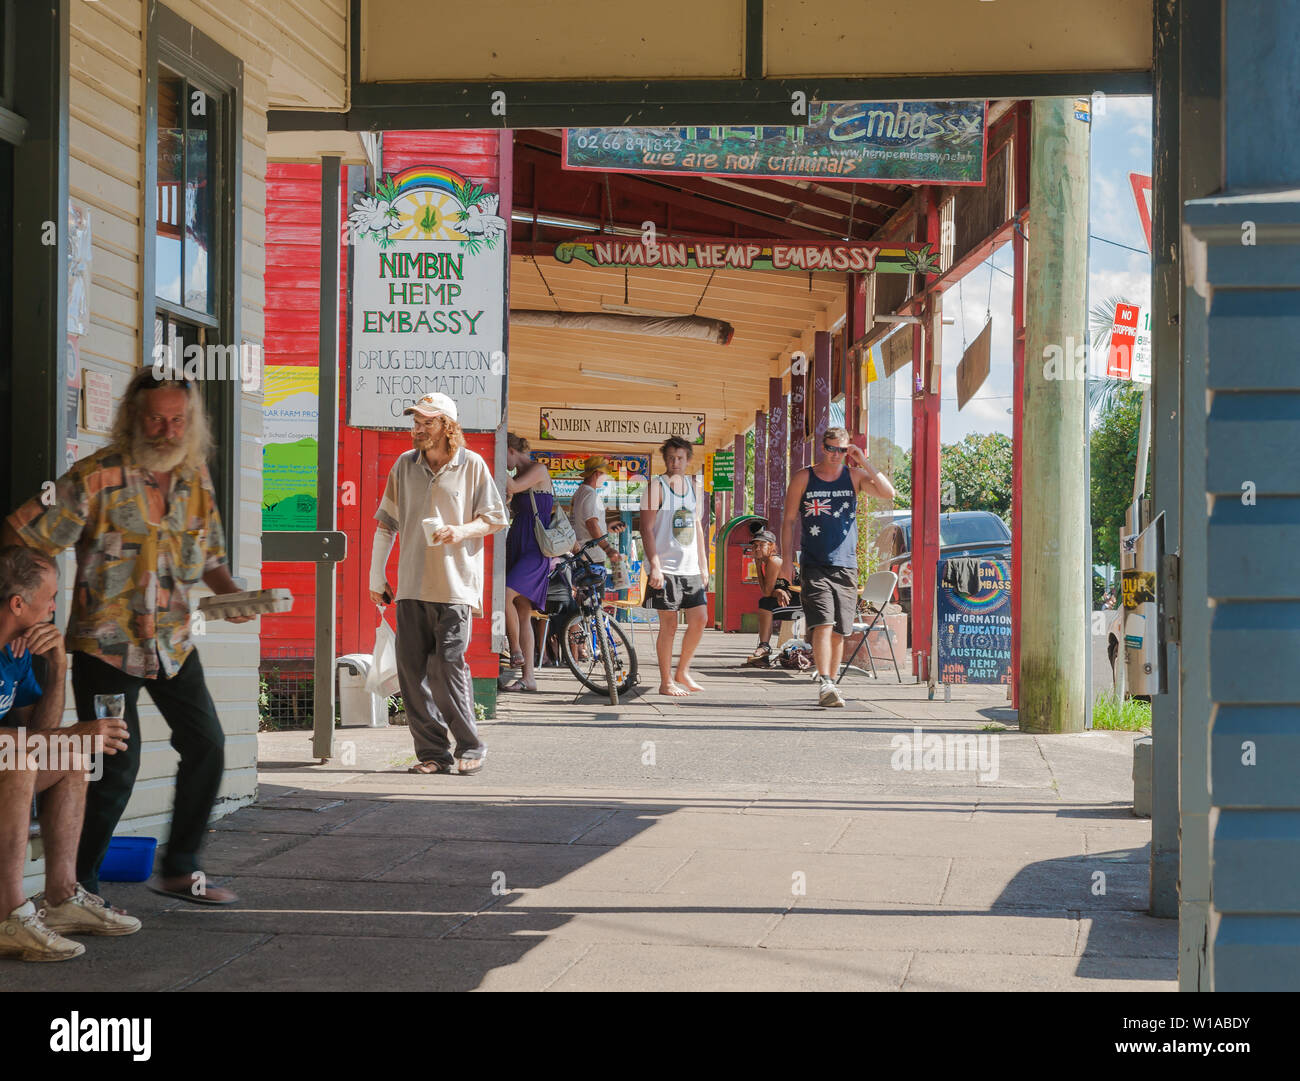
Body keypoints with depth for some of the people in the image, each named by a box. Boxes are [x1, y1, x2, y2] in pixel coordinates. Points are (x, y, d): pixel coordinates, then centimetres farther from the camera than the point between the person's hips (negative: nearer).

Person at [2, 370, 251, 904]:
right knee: (116, 766, -6)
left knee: (206, 746, 7)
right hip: (106, 643, -6)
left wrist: (230, 592, -4)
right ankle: (78, 888, 10)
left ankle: (180, 870, 23)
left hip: (173, 640, 6)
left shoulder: (195, 476, 4)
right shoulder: (96, 478, -15)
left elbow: (209, 554, 16)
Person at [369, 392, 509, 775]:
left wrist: (461, 531, -13)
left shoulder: (472, 465, 1)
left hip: (455, 585, -4)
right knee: (412, 669, 0)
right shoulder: (405, 466, 11)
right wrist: (376, 576, 15)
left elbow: (495, 518, 5)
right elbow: (386, 522, 16)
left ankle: (470, 747, 4)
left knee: (448, 665, -11)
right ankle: (433, 751, 7)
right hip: (411, 585, 4)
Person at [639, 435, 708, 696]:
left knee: (699, 619, 3)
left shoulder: (693, 487, 14)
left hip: (691, 568, 6)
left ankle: (682, 672, 20)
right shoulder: (656, 487, -5)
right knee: (668, 625, -4)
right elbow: (646, 528, -10)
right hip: (665, 568, -6)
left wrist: (703, 564, 17)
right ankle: (666, 682, 4)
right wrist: (654, 565, -17)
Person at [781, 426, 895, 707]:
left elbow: (888, 493, -6)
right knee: (823, 624, -17)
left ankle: (831, 683, 17)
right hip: (814, 565, -2)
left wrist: (864, 463, -11)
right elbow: (789, 520, 6)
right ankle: (825, 684, -21)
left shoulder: (854, 476, 7)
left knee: (839, 631, 5)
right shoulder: (803, 478, 3)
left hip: (846, 566, 2)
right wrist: (787, 559, -1)